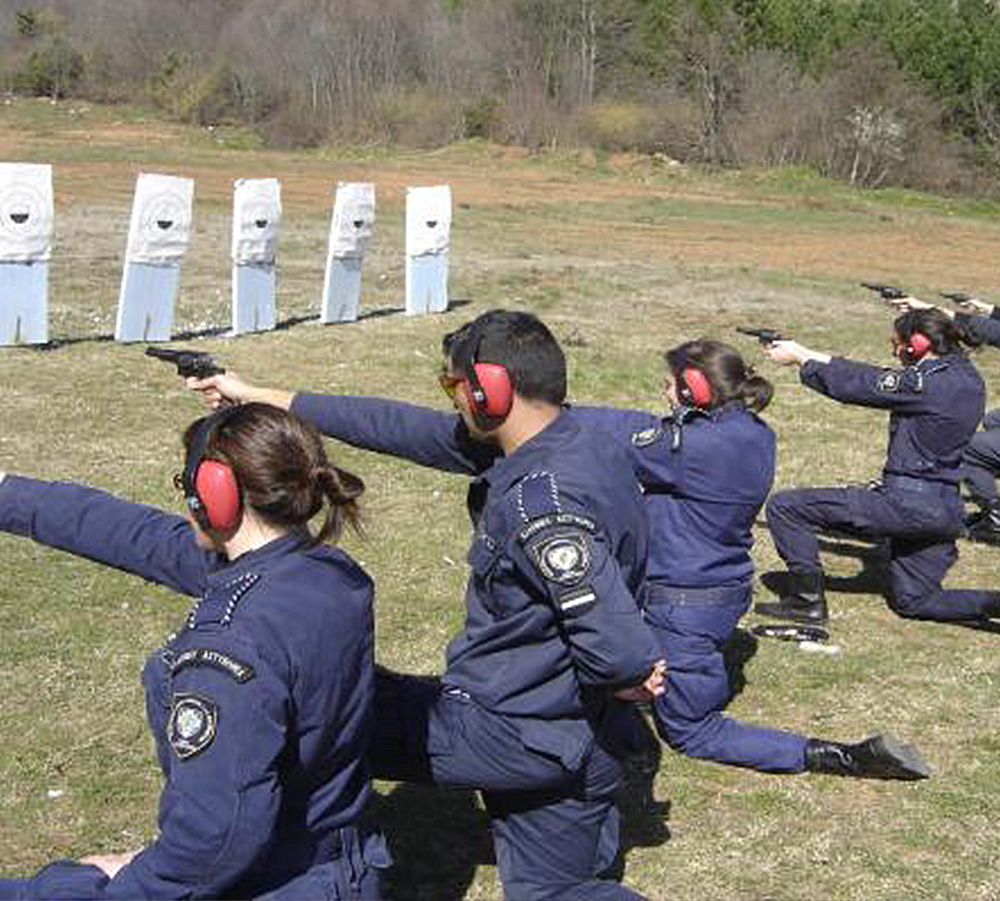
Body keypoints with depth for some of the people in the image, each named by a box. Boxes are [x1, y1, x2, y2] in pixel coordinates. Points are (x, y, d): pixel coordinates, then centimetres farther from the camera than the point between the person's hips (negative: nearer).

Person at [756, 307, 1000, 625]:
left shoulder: (925, 384, -19)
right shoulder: (965, 376, 9)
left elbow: (856, 384, -8)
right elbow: (873, 377, 14)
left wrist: (799, 357, 7)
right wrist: (806, 353, 15)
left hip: (906, 504, -9)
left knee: (784, 506, -5)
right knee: (913, 602, 22)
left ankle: (807, 599, 2)